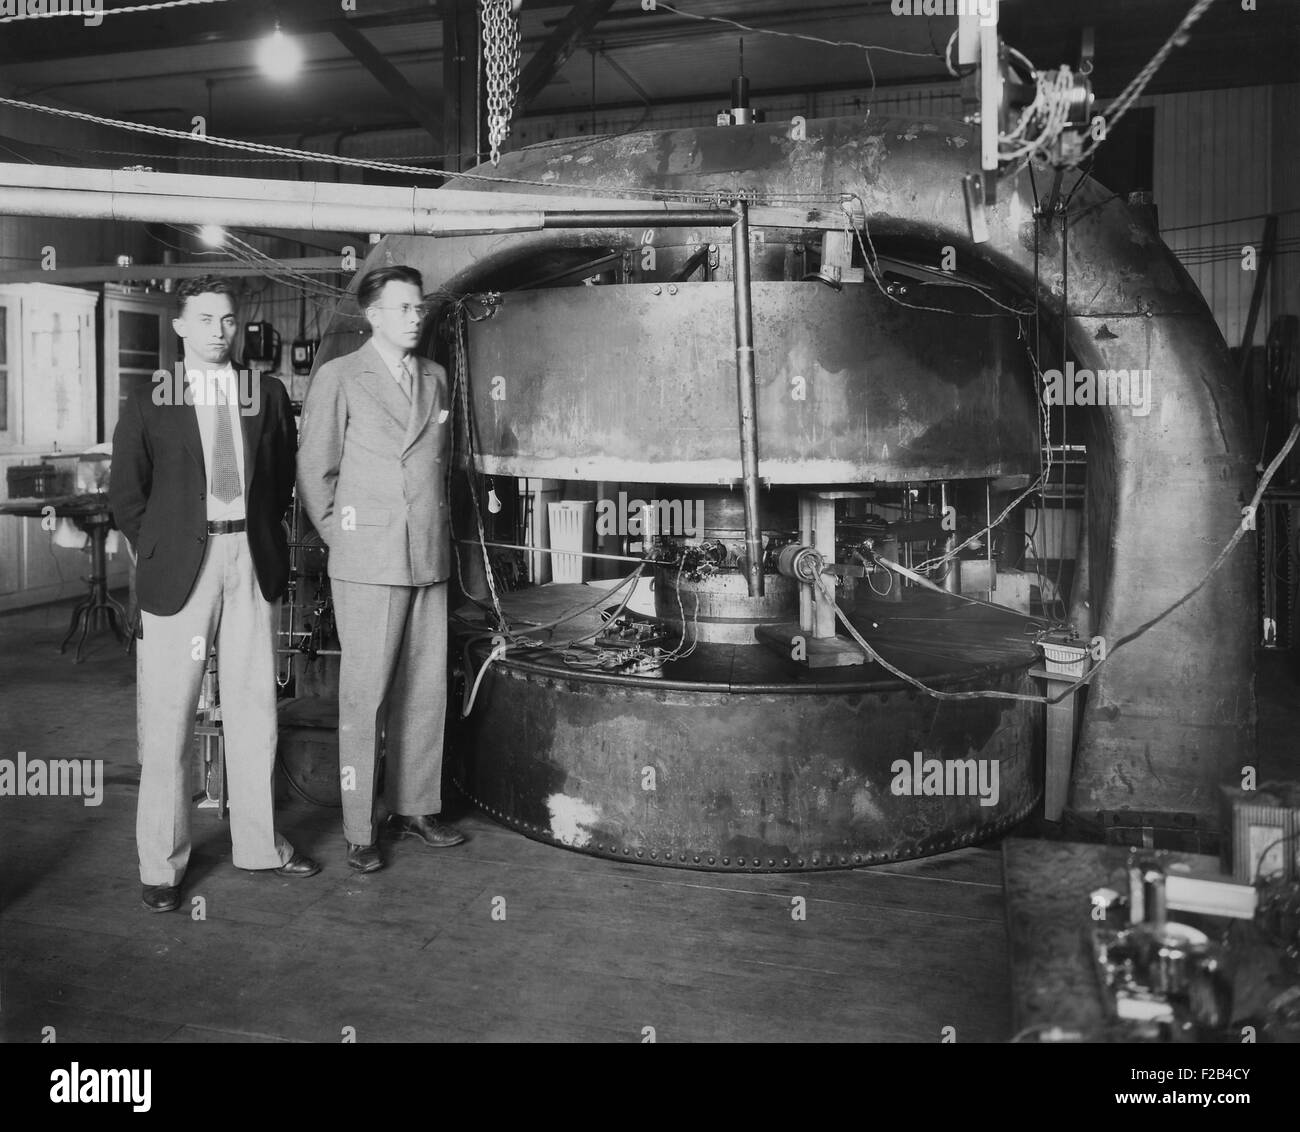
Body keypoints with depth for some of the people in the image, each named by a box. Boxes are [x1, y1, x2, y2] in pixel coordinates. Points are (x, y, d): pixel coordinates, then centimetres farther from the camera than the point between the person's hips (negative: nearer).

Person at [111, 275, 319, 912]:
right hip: (180, 567, -2)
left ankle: (259, 842, 23)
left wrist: (262, 537, 11)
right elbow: (125, 493, 5)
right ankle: (162, 863, 14)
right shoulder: (148, 403, 1)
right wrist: (159, 552, 2)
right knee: (169, 720, 2)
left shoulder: (267, 395, 8)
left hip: (253, 563, 3)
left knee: (255, 709, 9)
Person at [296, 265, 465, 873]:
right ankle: (359, 829, 9)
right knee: (364, 695, -1)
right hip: (367, 562, -5)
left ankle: (416, 807, 24)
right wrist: (342, 540, 2)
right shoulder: (338, 378, -2)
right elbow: (314, 472, 1)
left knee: (426, 689, 9)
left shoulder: (435, 377, 14)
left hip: (430, 559, 5)